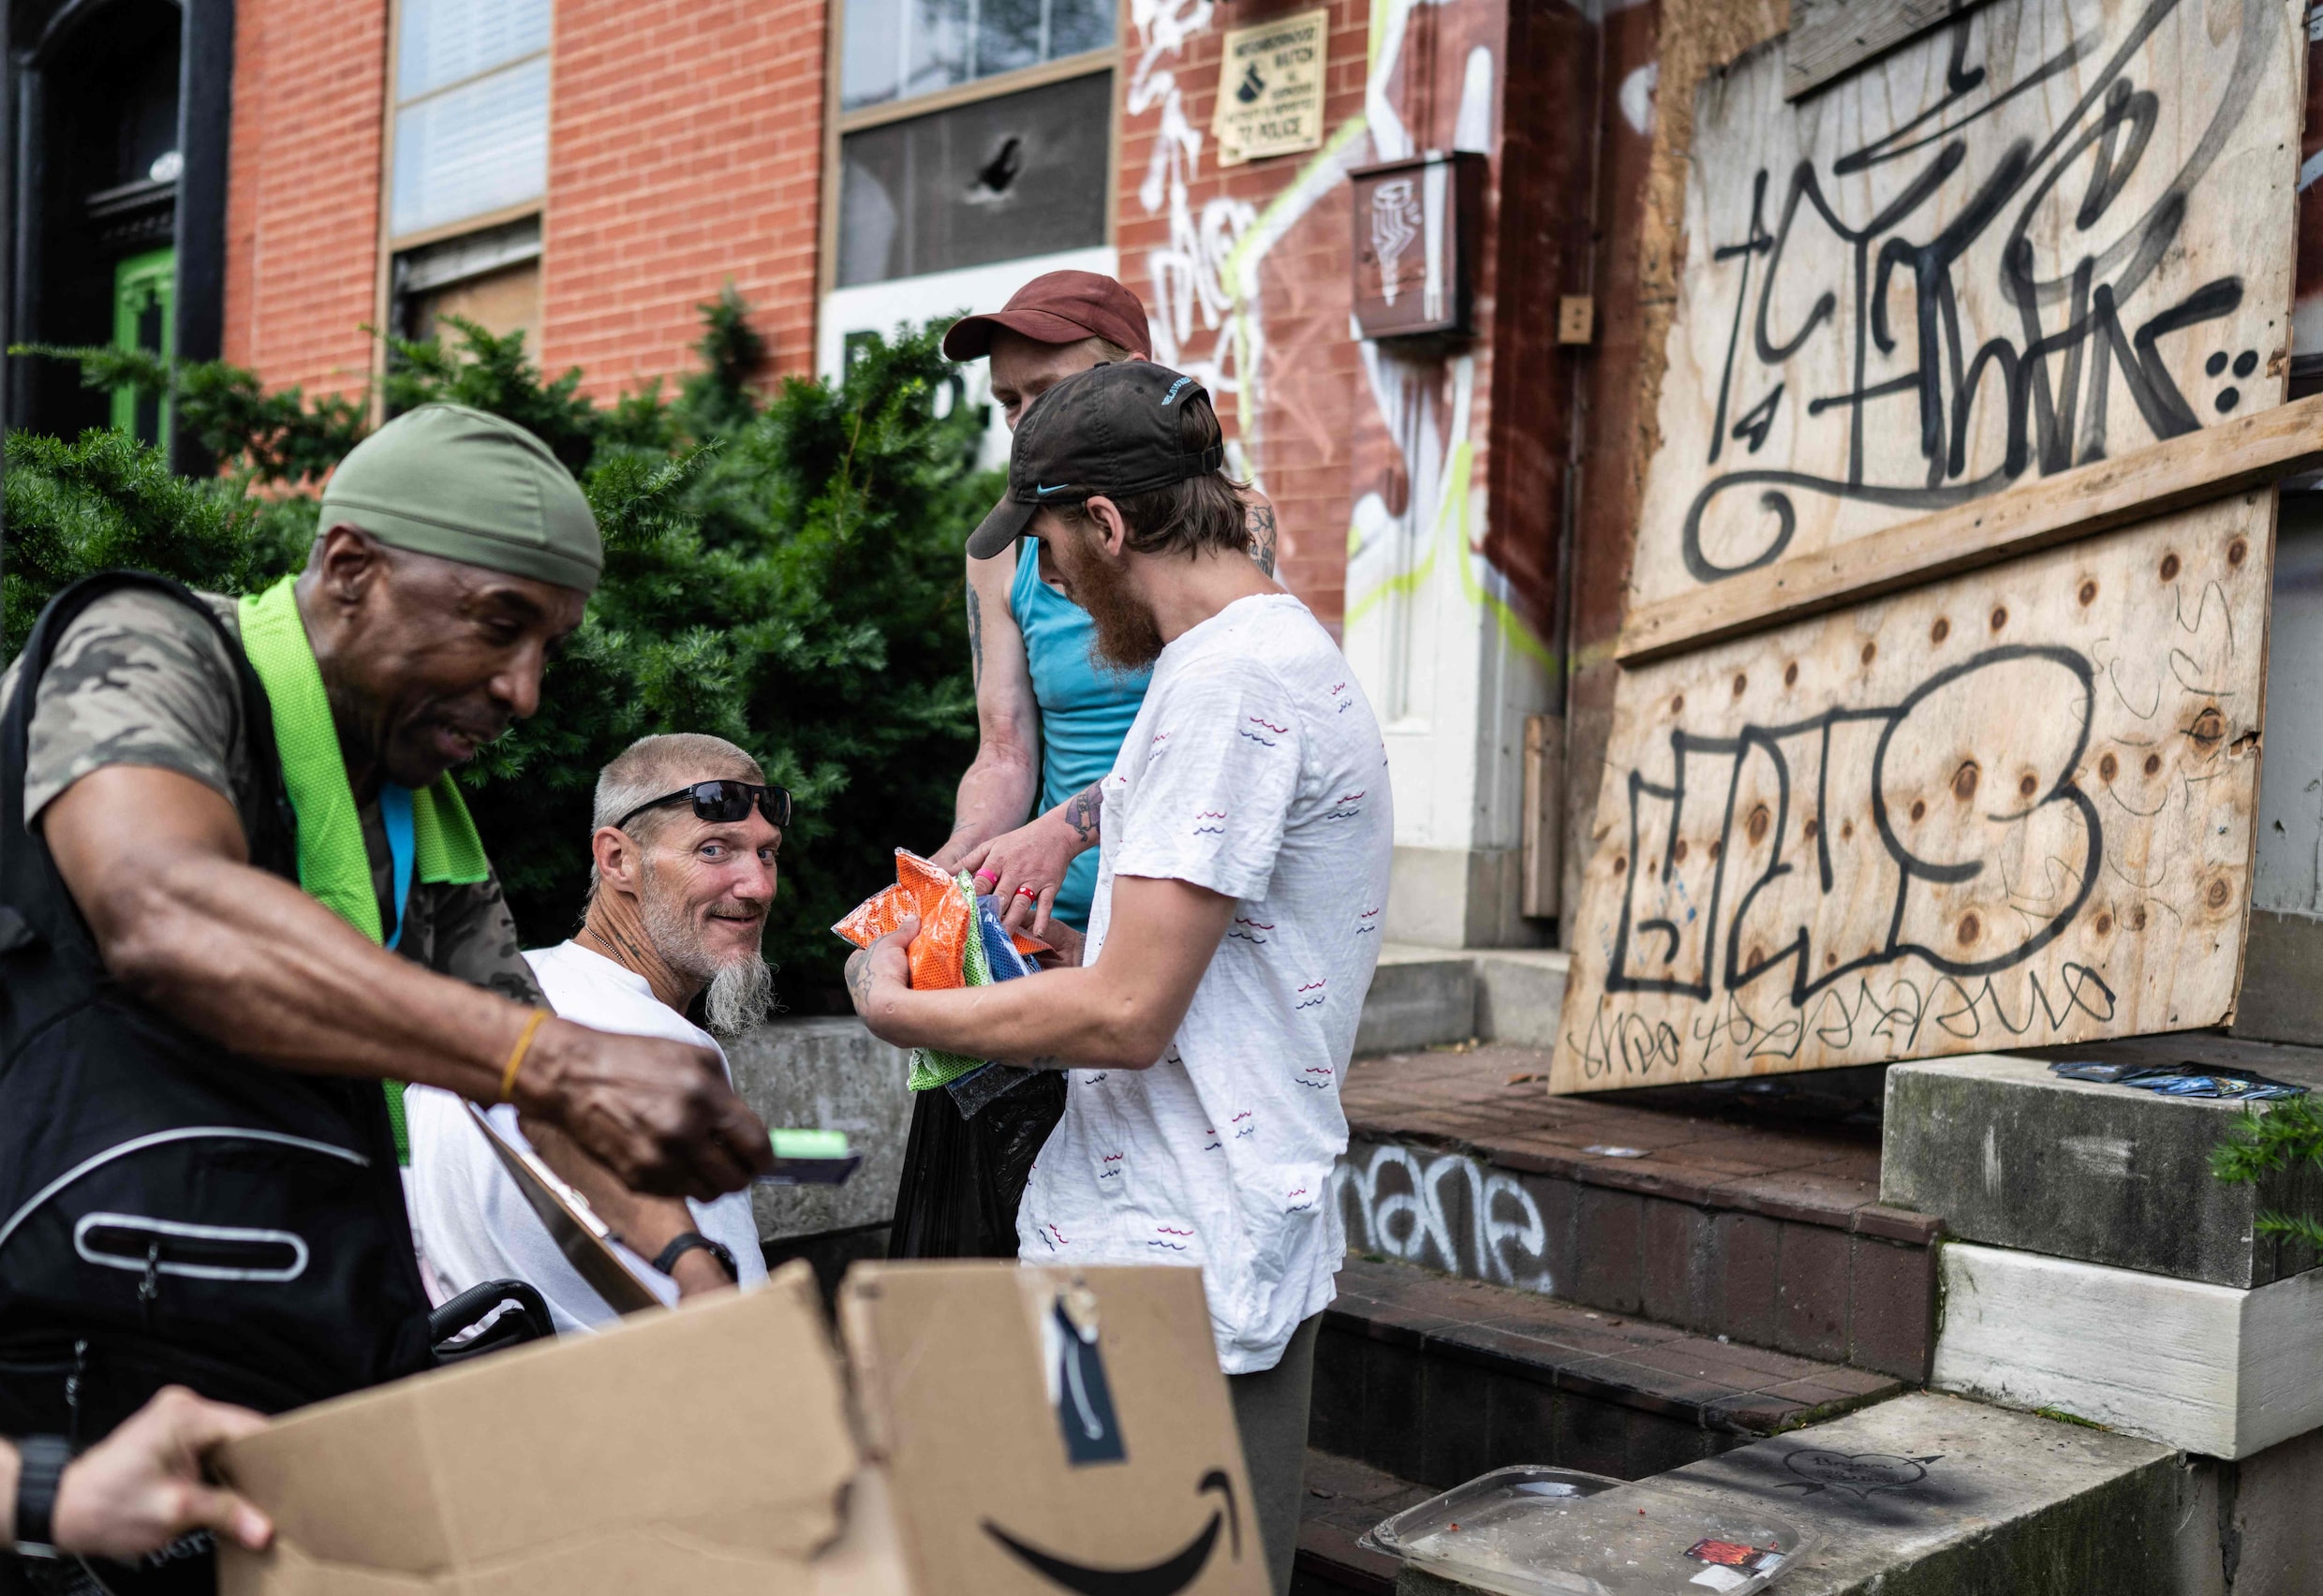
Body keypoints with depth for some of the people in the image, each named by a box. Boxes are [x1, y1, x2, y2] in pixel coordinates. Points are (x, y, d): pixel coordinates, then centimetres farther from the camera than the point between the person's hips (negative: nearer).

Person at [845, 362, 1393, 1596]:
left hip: (1172, 1275, -10)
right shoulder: (1285, 651, 15)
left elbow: (1124, 1017, -20)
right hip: (1204, 1245, 10)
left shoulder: (1230, 679, -18)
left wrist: (895, 1009, -7)